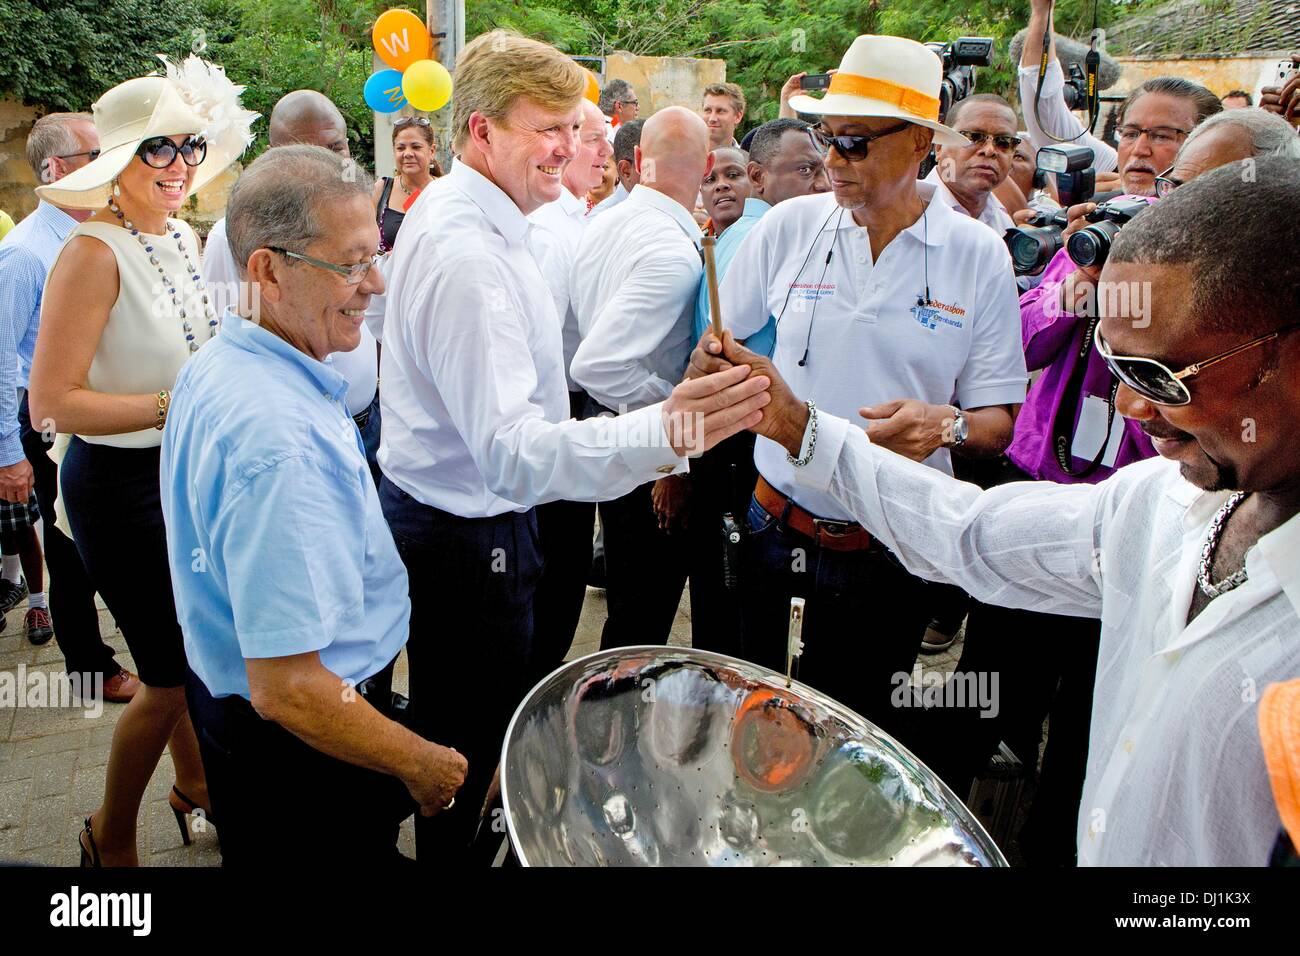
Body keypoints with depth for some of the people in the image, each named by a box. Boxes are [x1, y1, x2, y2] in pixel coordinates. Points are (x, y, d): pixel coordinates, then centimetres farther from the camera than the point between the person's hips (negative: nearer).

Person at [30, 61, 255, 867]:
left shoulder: (184, 238, 6)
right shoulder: (95, 253, -19)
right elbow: (51, 403, -22)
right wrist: (172, 406, -25)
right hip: (121, 484, -7)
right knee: (172, 673, 2)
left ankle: (196, 782, 43)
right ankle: (112, 838, 27)